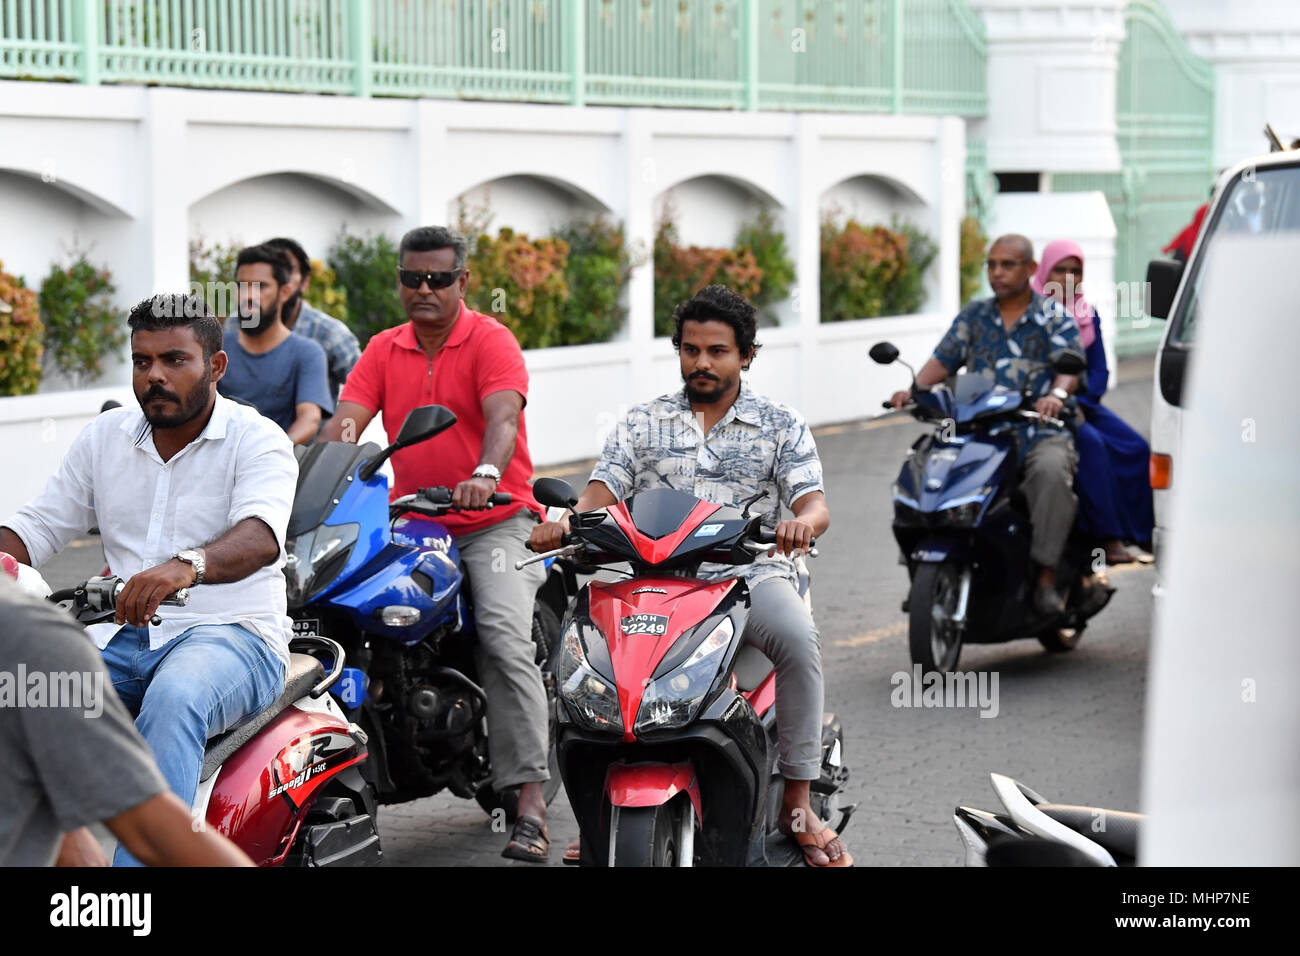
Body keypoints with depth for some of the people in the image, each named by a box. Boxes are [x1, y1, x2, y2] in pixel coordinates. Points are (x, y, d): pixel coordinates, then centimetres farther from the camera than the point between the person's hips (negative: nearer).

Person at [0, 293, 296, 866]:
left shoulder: (258, 439, -4)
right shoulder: (105, 436, 14)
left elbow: (261, 537, -23)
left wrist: (186, 566, -45)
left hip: (230, 632, -5)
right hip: (122, 636, 5)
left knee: (174, 699, -38)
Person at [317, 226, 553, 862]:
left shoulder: (491, 341, -4)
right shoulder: (383, 350, 12)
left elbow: (503, 417, -21)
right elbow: (345, 420, 1)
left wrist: (486, 474, -41)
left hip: (495, 521, -5)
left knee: (505, 641, -24)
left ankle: (531, 804, -27)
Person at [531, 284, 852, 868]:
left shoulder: (781, 426, 12)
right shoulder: (644, 423, 16)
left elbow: (815, 505, 0)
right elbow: (602, 492, 6)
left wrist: (801, 522, -25)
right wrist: (567, 522, -17)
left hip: (751, 574, -2)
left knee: (797, 637, -34)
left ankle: (797, 802, -23)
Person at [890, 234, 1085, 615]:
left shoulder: (1054, 316, 7)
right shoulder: (974, 315, 18)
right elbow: (944, 358, 12)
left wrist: (1056, 393, -31)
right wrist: (914, 388, -9)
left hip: (1039, 433, -4)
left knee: (1052, 470, -37)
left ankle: (1047, 577, -32)